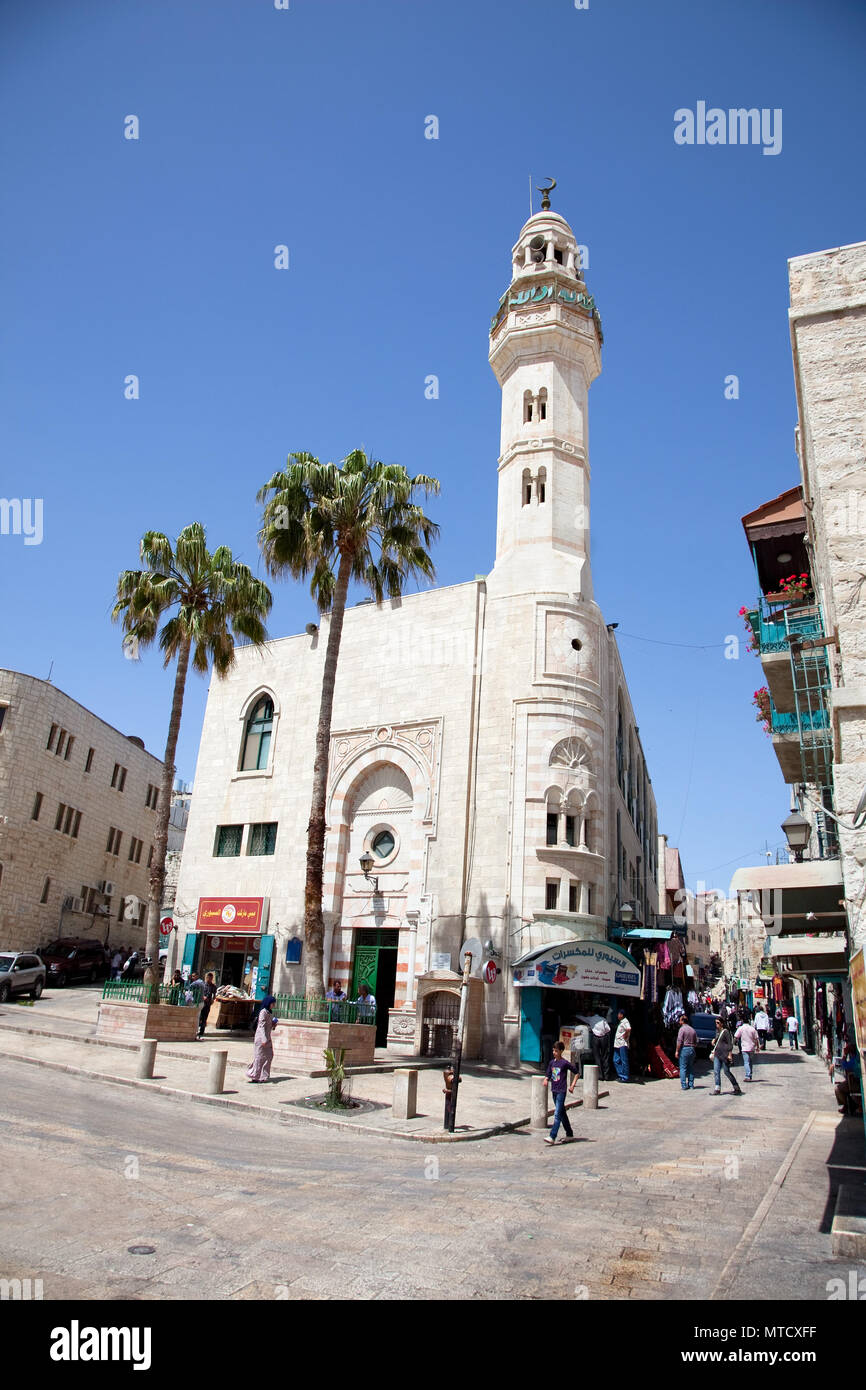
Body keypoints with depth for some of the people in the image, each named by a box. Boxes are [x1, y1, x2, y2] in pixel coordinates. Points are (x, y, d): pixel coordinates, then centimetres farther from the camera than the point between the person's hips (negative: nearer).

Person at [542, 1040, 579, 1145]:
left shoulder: (565, 1063, -10)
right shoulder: (551, 1062, 8)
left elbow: (576, 1073, -3)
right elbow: (548, 1075, 12)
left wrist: (572, 1085, -8)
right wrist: (546, 1080, -10)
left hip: (561, 1091, -7)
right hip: (554, 1090, 7)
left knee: (557, 1114, -11)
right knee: (562, 1113, 15)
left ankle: (552, 1137, -16)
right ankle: (569, 1134, 27)